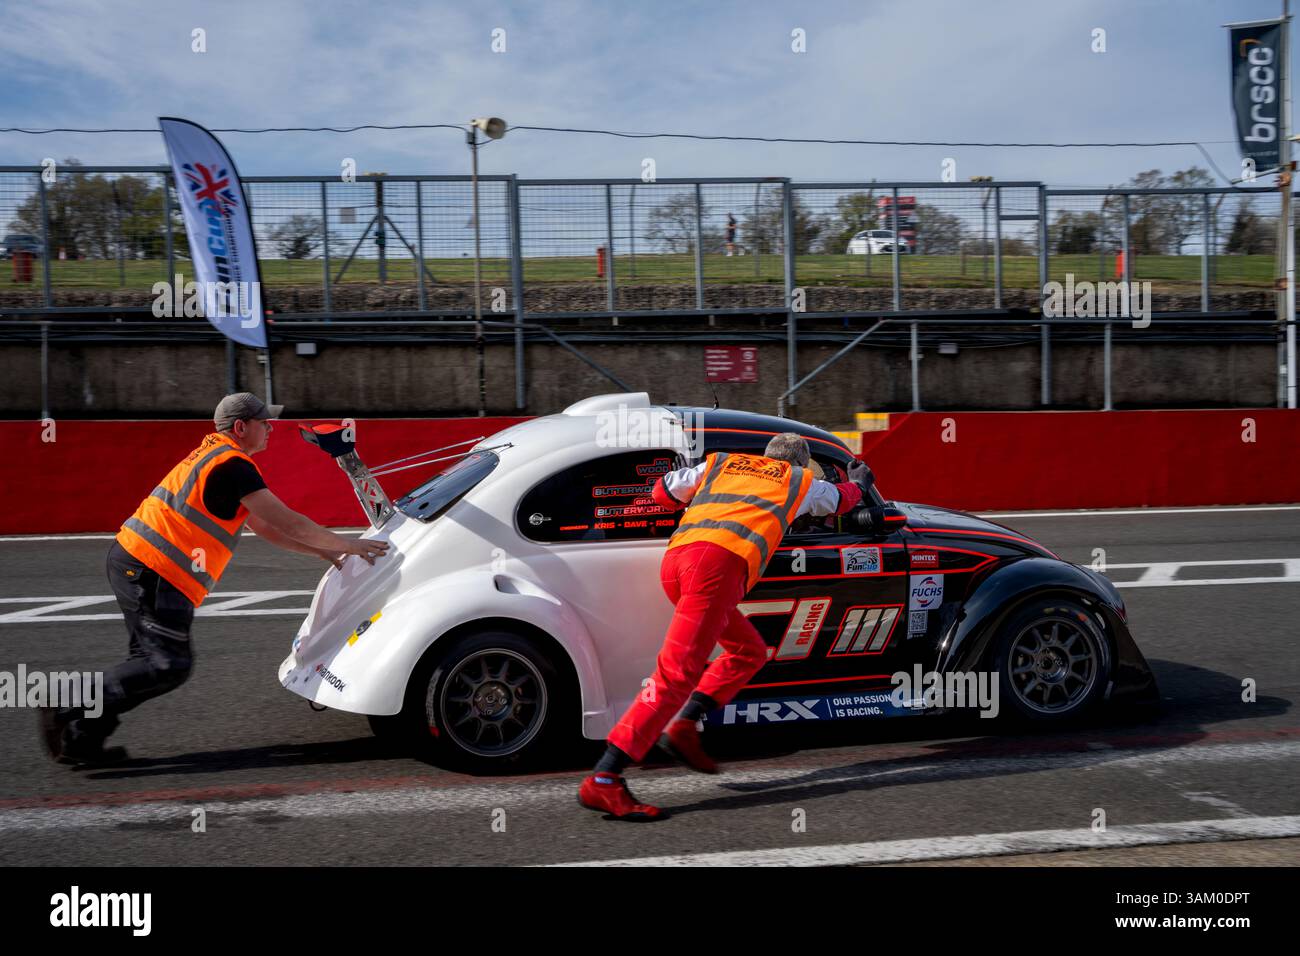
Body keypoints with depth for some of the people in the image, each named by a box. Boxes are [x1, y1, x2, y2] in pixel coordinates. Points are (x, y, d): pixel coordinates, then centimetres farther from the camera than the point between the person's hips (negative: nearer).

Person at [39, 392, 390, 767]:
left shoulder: (213, 454, 20)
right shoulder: (233, 465, -12)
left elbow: (263, 525, 23)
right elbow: (287, 522, -12)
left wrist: (323, 551, 20)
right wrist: (346, 545, -1)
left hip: (130, 557, 10)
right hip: (153, 571, -10)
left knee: (154, 659, 14)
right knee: (169, 665, -9)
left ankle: (81, 738, 13)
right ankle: (70, 706, -9)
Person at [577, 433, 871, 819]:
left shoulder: (719, 464, 32)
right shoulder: (800, 481, 27)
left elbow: (663, 491, 35)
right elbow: (840, 500, 47)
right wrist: (857, 482, 69)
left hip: (674, 558, 6)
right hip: (720, 562, -6)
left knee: (749, 651, 22)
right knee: (678, 672, -12)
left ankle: (683, 728, 9)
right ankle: (603, 781, -20)